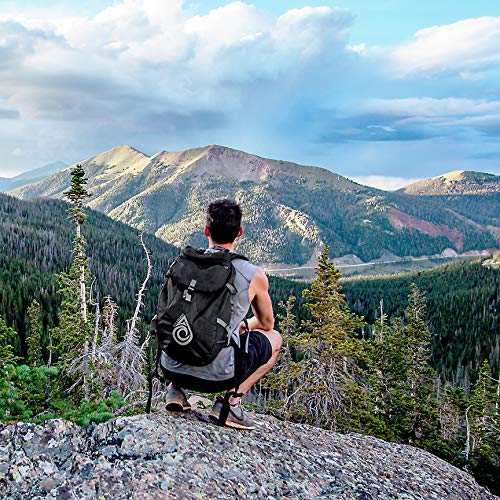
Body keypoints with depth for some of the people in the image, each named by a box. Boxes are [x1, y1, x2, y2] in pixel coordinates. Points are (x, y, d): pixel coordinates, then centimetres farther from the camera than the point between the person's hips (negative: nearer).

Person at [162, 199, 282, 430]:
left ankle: (177, 388, 15)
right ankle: (230, 400, 4)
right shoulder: (254, 276, -4)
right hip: (215, 375, -4)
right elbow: (266, 323, 15)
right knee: (274, 338, 20)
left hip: (171, 368, 4)